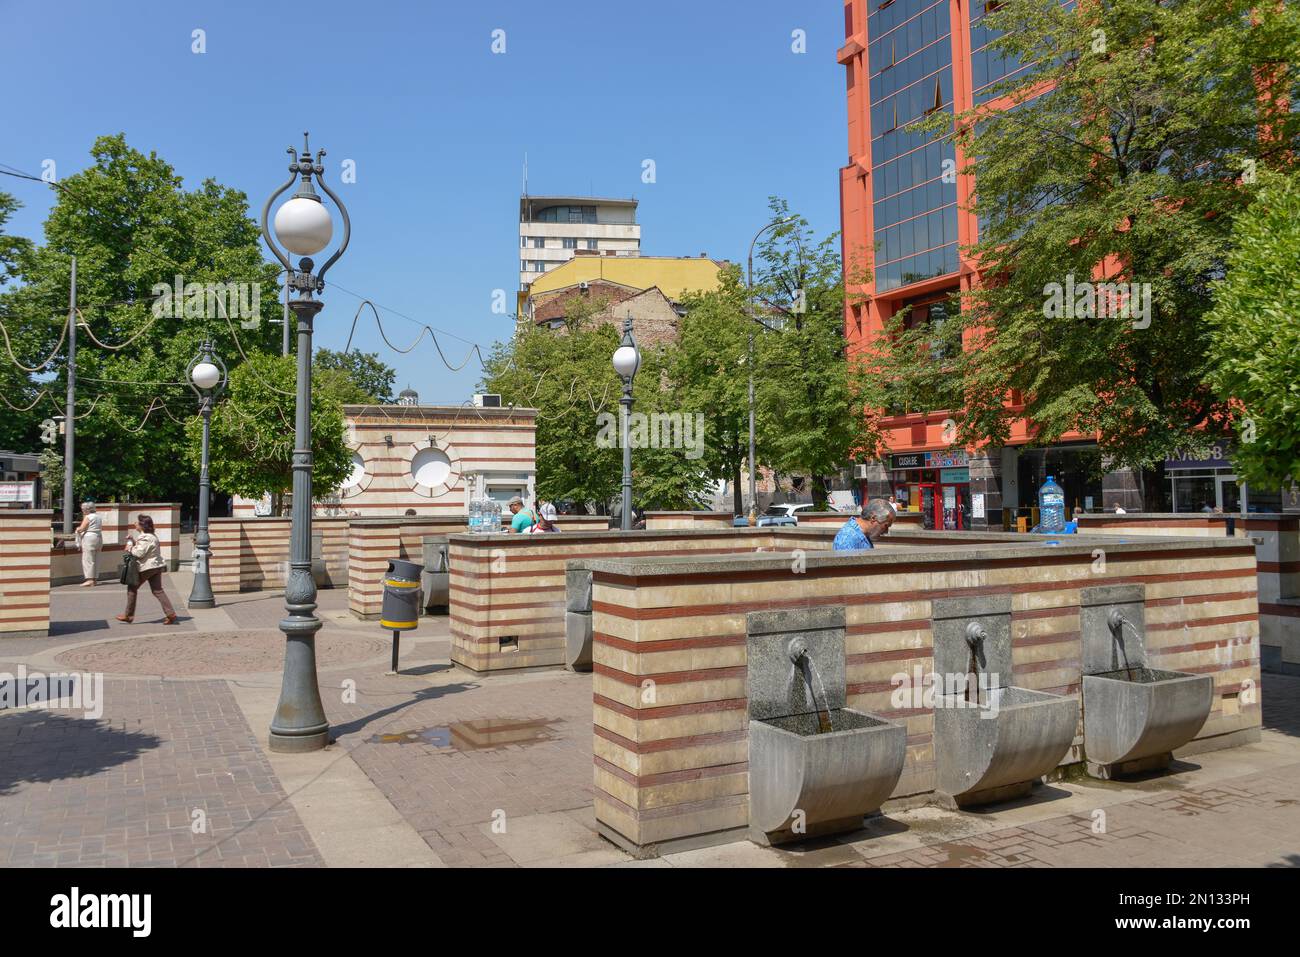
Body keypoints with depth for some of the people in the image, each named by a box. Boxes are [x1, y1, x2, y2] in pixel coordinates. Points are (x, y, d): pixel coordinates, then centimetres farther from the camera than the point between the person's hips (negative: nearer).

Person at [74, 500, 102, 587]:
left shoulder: (88, 517, -11)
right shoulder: (98, 517, 13)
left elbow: (81, 529, -12)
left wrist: (78, 529, 7)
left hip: (89, 538, -8)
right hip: (99, 538, 8)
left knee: (88, 559, -6)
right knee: (95, 560, 9)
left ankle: (89, 579, -10)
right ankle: (94, 579, 11)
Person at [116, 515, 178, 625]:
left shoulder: (145, 538, -16)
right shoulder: (151, 536, 16)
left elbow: (139, 553, -21)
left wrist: (130, 545, -8)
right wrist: (132, 539, 15)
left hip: (147, 568, -9)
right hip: (156, 566, 9)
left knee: (132, 588, 7)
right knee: (158, 591, 5)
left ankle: (128, 615, 15)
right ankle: (171, 614, -6)